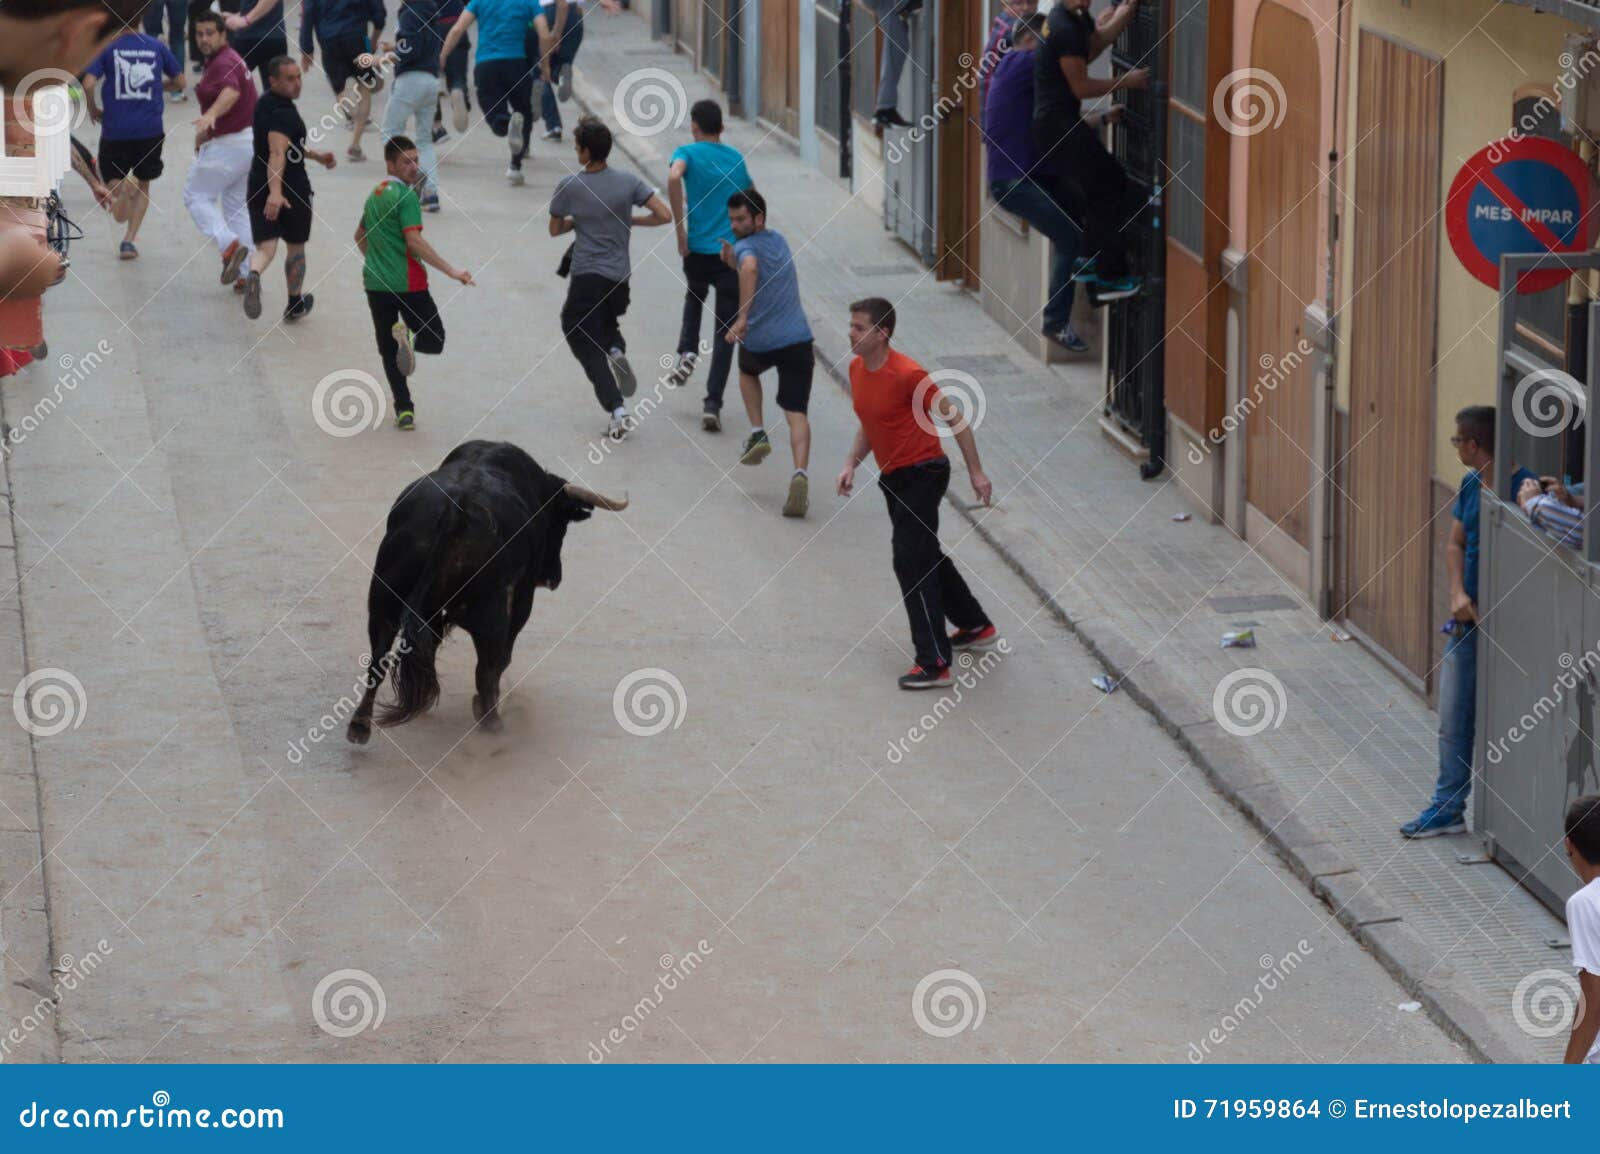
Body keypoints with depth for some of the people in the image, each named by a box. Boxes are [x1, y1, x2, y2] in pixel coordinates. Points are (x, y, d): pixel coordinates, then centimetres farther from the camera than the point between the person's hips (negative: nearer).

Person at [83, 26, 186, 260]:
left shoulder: (107, 47, -4)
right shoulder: (157, 47, 3)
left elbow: (88, 84, -14)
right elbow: (180, 81, 10)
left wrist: (93, 109, 4)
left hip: (115, 128, -2)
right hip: (151, 128, 2)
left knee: (112, 179, 17)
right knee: (143, 184, 16)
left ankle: (120, 188, -17)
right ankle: (129, 240, 8)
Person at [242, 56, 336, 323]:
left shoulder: (265, 104, 9)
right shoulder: (284, 114, -21)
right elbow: (277, 154, -35)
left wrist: (316, 156, 29)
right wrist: (275, 192, -46)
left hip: (259, 189, 6)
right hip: (291, 191, -6)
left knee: (265, 247, -1)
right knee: (296, 247, 16)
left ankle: (254, 275, -36)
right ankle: (295, 305, 31)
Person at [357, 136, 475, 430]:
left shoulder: (375, 195, 14)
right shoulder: (406, 196, -12)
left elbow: (360, 236, 29)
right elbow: (414, 242, -22)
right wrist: (450, 270, -22)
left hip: (375, 284, 7)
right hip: (408, 283, -7)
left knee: (388, 351, 11)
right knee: (434, 339, 5)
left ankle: (404, 410, 1)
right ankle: (407, 337, -28)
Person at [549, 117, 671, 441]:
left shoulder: (569, 187, -10)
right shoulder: (627, 181, -3)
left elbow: (555, 229, 4)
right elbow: (664, 215, -6)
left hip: (587, 278, -4)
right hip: (620, 277, 4)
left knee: (587, 346, 1)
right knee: (607, 322, 30)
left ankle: (615, 408, -16)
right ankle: (617, 350, -4)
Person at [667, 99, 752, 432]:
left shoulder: (688, 152, -1)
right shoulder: (736, 158, 11)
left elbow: (674, 176, -23)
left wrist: (680, 229, -19)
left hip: (698, 249, -1)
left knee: (695, 297, 32)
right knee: (725, 332, 4)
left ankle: (687, 352, 10)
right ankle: (713, 404, -4)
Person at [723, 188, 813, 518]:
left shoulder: (746, 247, -8)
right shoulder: (779, 240, 14)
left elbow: (750, 269, -33)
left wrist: (742, 318, -34)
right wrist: (732, 260, 16)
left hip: (760, 341, -4)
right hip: (798, 339, 4)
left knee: (748, 371, 33)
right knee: (796, 413, -2)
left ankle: (757, 433, 21)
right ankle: (800, 472, -24)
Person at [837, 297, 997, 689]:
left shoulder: (907, 374, -22)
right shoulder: (857, 369, 3)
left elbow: (955, 418, -14)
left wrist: (976, 472, -12)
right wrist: (852, 463, 7)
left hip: (923, 473, -9)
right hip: (894, 477, 9)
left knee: (911, 563, -15)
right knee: (926, 557, 21)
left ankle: (934, 664, -15)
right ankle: (977, 627, 40)